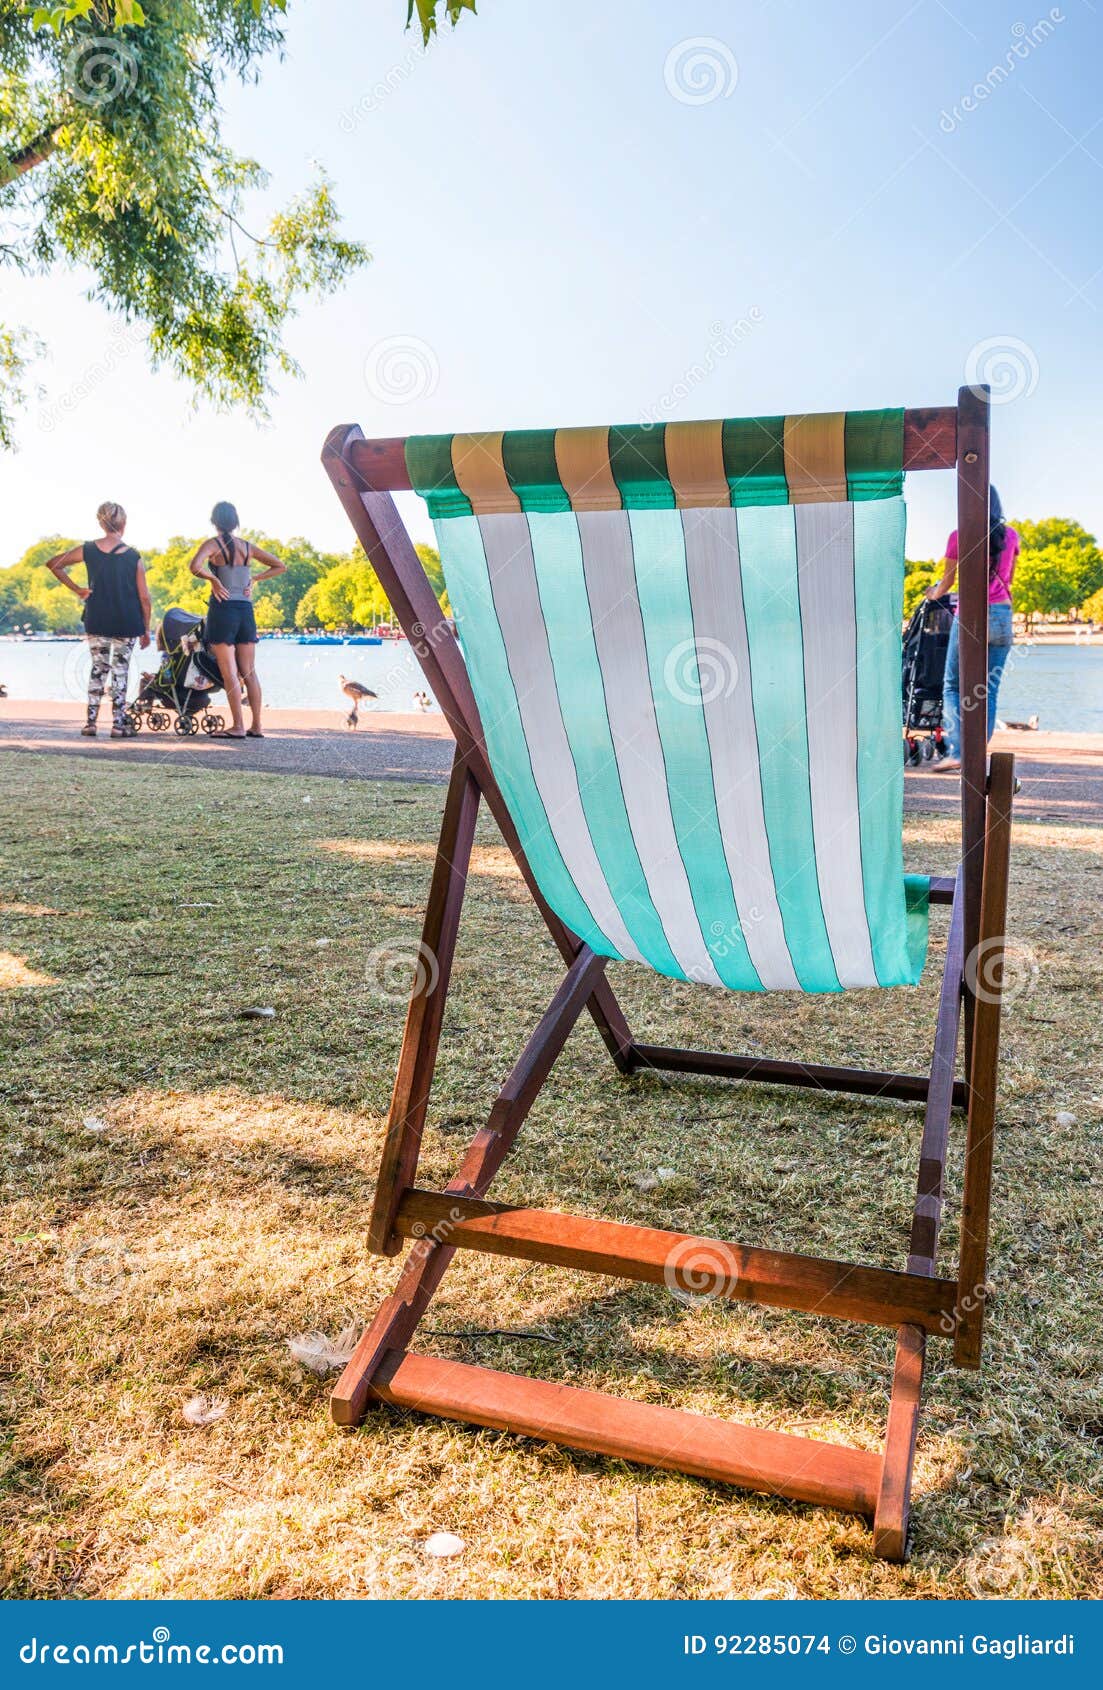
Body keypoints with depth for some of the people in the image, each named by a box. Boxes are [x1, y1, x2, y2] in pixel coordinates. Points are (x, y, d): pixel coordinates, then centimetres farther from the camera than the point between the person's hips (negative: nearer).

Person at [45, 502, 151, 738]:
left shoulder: (88, 550, -2)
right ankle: (118, 724, 6)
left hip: (96, 621, 2)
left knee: (98, 667, 13)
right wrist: (146, 630, 4)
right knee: (120, 670, 7)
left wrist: (76, 589, 8)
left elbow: (53, 564, 6)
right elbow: (144, 597, -5)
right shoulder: (133, 557, -7)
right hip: (126, 624, -2)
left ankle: (91, 721, 10)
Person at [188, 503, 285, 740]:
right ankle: (256, 726, 6)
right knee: (249, 672, 7)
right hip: (246, 610, 4)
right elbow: (280, 566, 17)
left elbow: (195, 566, -23)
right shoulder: (248, 546, 9)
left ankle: (238, 727, -6)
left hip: (222, 609, -4)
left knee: (229, 673, -3)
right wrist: (254, 579, 12)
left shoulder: (213, 544, -4)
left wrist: (213, 579, -7)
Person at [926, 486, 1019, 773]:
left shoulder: (959, 536, -1)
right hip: (1001, 615, 3)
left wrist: (933, 594, 33)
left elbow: (947, 580, 11)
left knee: (952, 686, 7)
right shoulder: (1010, 535, 9)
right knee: (989, 690, 5)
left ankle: (957, 752, -6)